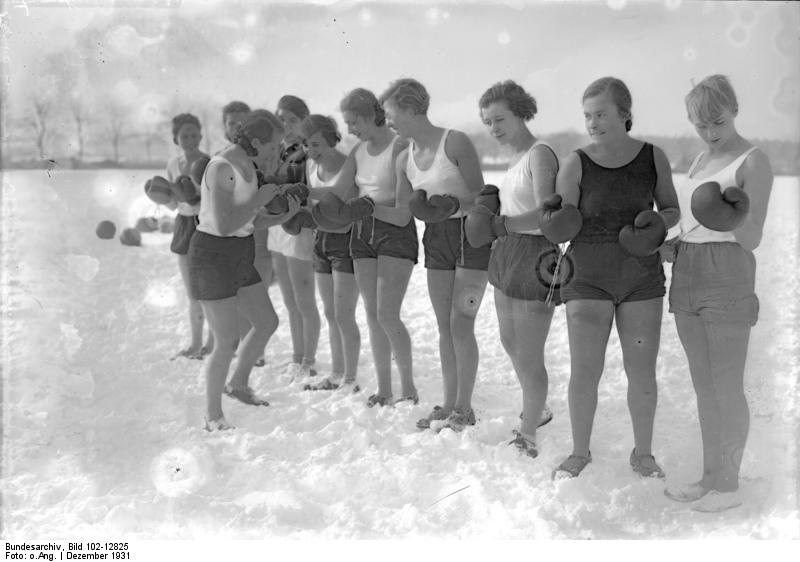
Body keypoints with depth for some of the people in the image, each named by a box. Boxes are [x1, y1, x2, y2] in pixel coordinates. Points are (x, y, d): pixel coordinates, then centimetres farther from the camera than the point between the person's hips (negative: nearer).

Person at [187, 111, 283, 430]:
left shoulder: (246, 164, 7)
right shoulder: (221, 168, -23)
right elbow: (223, 225, -28)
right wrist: (259, 199, -19)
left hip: (238, 255, 9)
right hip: (213, 256, -9)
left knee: (267, 323, 15)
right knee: (227, 342, -5)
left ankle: (238, 384, 36)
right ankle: (213, 414, 15)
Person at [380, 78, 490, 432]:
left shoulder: (455, 143, -14)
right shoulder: (404, 159, 5)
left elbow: (479, 195, -14)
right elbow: (403, 212, 10)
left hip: (471, 234, -6)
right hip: (436, 239, 6)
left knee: (460, 325, -6)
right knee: (444, 326, 8)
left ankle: (464, 408, 7)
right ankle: (449, 403, 18)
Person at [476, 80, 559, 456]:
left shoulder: (540, 154, -15)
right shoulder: (515, 157, 11)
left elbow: (545, 215, -28)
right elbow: (514, 207, 8)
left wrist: (501, 223, -38)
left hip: (534, 256, -9)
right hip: (507, 255, 9)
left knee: (528, 356, 0)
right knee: (510, 343, 21)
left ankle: (527, 435, 15)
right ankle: (538, 410, 41)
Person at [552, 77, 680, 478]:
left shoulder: (653, 157, -1)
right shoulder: (576, 163, -7)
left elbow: (672, 210, 9)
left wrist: (658, 221, -13)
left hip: (642, 280, 2)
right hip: (588, 280, -1)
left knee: (642, 373, 6)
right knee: (584, 372, -2)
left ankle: (643, 454, 26)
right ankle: (579, 453, 18)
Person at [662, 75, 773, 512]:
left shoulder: (754, 162, -8)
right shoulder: (701, 161, 14)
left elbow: (750, 239, -12)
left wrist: (736, 217, -32)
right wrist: (659, 250, 5)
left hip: (728, 279, -7)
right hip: (687, 278, 8)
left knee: (726, 388, 1)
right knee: (704, 385, 12)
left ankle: (728, 486, 14)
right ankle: (711, 476, 22)